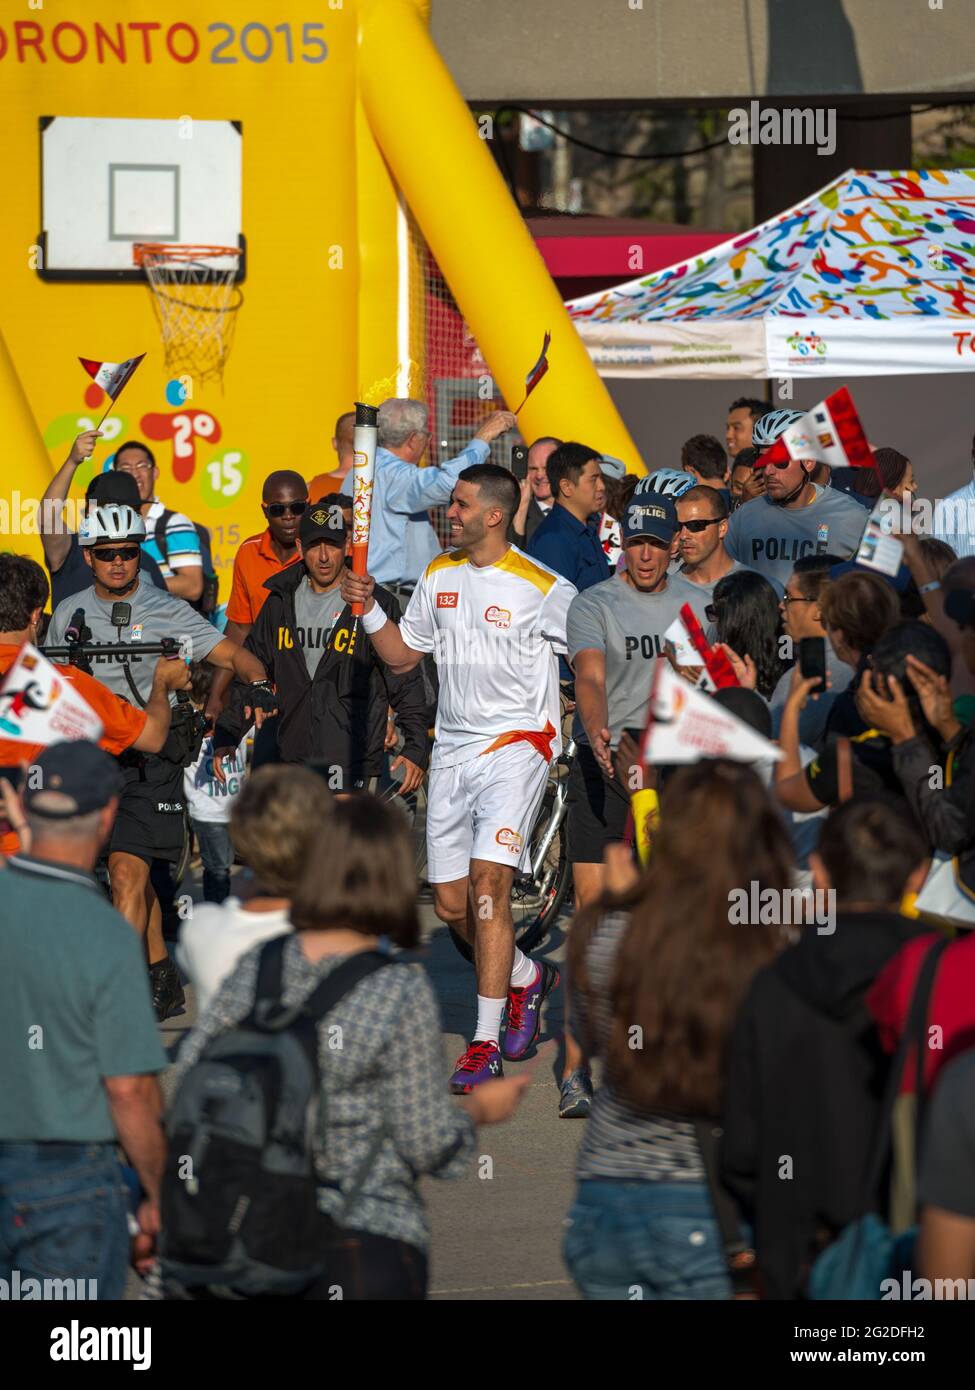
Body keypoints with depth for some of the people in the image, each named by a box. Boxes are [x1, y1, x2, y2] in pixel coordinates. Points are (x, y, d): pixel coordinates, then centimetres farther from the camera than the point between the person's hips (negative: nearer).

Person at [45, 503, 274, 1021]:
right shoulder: (69, 614, 9)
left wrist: (258, 682, -24)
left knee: (127, 872, -13)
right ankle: (162, 977, 24)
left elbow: (232, 653, -4)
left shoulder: (166, 612, -2)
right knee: (133, 874, 11)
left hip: (151, 757, -4)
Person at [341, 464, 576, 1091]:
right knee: (452, 903, 9)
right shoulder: (439, 576, 9)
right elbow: (402, 656, 17)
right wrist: (369, 607, 2)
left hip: (517, 745, -7)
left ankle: (485, 1044, -13)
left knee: (488, 886, -17)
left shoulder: (543, 588, -10)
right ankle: (526, 976, 38)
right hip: (453, 750, 7)